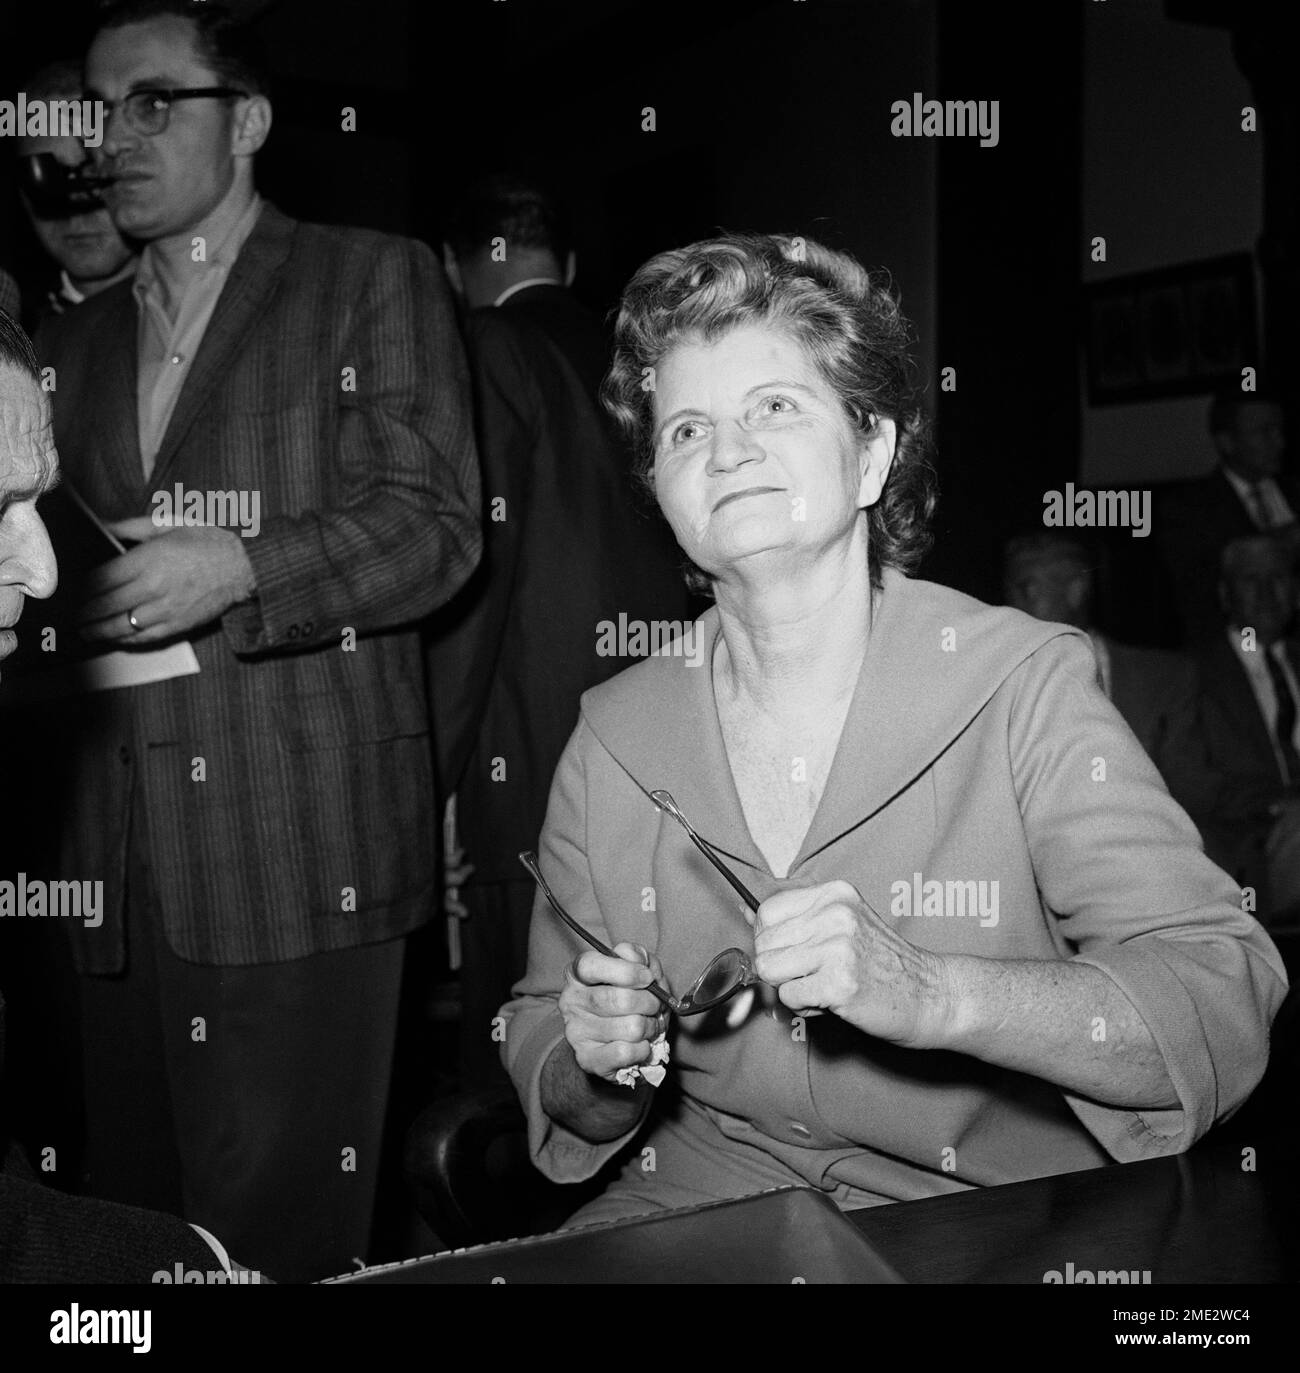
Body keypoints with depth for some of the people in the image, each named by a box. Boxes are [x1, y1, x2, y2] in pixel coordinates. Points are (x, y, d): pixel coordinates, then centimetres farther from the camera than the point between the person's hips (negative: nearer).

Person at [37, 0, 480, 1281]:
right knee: (132, 1233, 10)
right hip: (119, 857, 5)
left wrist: (235, 567, -18)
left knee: (283, 1235, -2)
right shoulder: (74, 339, 22)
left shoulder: (373, 279, 4)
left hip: (301, 852, -5)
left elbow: (435, 525, -5)